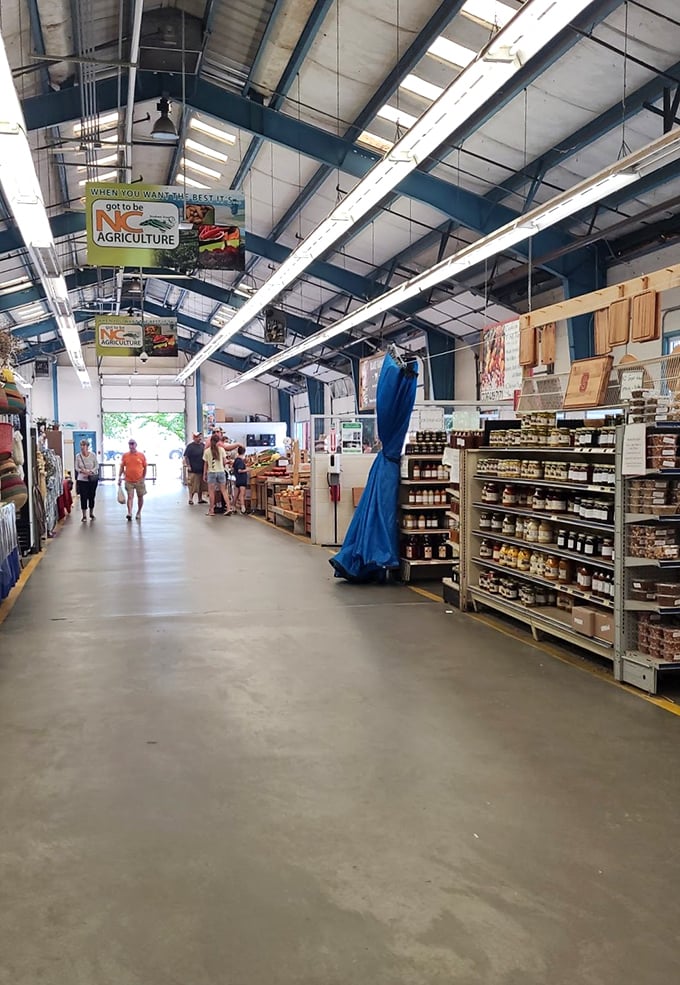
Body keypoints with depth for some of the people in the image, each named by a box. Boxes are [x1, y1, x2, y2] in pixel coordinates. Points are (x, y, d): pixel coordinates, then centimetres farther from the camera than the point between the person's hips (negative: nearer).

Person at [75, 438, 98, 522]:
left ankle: (91, 513, 27)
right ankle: (84, 515, 9)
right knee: (83, 497, 0)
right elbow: (76, 468, 1)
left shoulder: (93, 455, -6)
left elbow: (97, 466, -2)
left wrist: (90, 472, -17)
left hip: (92, 479, 0)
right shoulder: (78, 456, -4)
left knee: (91, 496, 9)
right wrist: (82, 471, -18)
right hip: (82, 480, 0)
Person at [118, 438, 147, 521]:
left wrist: (144, 478, 2)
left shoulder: (141, 455, 0)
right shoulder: (125, 455, 3)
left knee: (140, 497, 10)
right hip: (129, 481, 0)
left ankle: (139, 513, 26)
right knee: (130, 497, -8)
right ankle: (129, 513, -16)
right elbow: (122, 467, 7)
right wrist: (120, 477, -1)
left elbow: (145, 468, 6)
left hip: (139, 481, 0)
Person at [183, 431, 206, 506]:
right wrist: (188, 466, -15)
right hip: (193, 470, -6)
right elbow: (186, 457, -9)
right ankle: (191, 499, 6)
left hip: (201, 469, 6)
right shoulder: (190, 446, -9)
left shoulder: (202, 445, 8)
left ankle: (200, 498, 23)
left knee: (200, 485, 13)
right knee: (192, 485, -3)